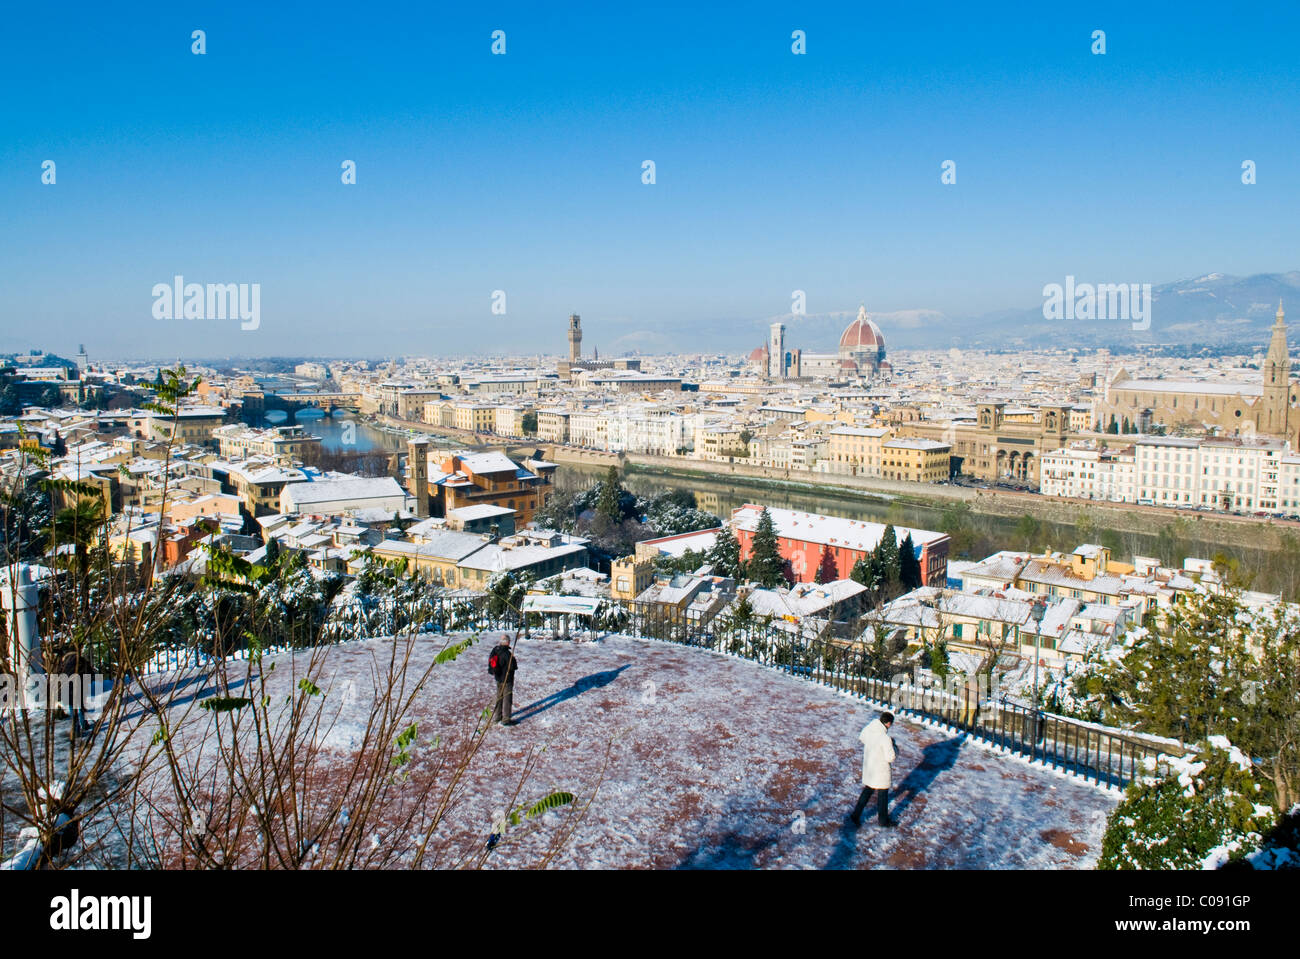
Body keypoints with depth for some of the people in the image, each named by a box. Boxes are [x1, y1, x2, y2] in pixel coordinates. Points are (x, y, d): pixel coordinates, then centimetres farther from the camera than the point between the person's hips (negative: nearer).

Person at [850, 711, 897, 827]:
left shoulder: (868, 729, -8)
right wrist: (895, 753, -4)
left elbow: (861, 737, 15)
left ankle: (856, 814, 22)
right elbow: (890, 757, -22)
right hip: (880, 770, -6)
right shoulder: (885, 738, -28)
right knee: (882, 794, 13)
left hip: (868, 765, 6)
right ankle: (883, 820, 29)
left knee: (867, 790, 22)